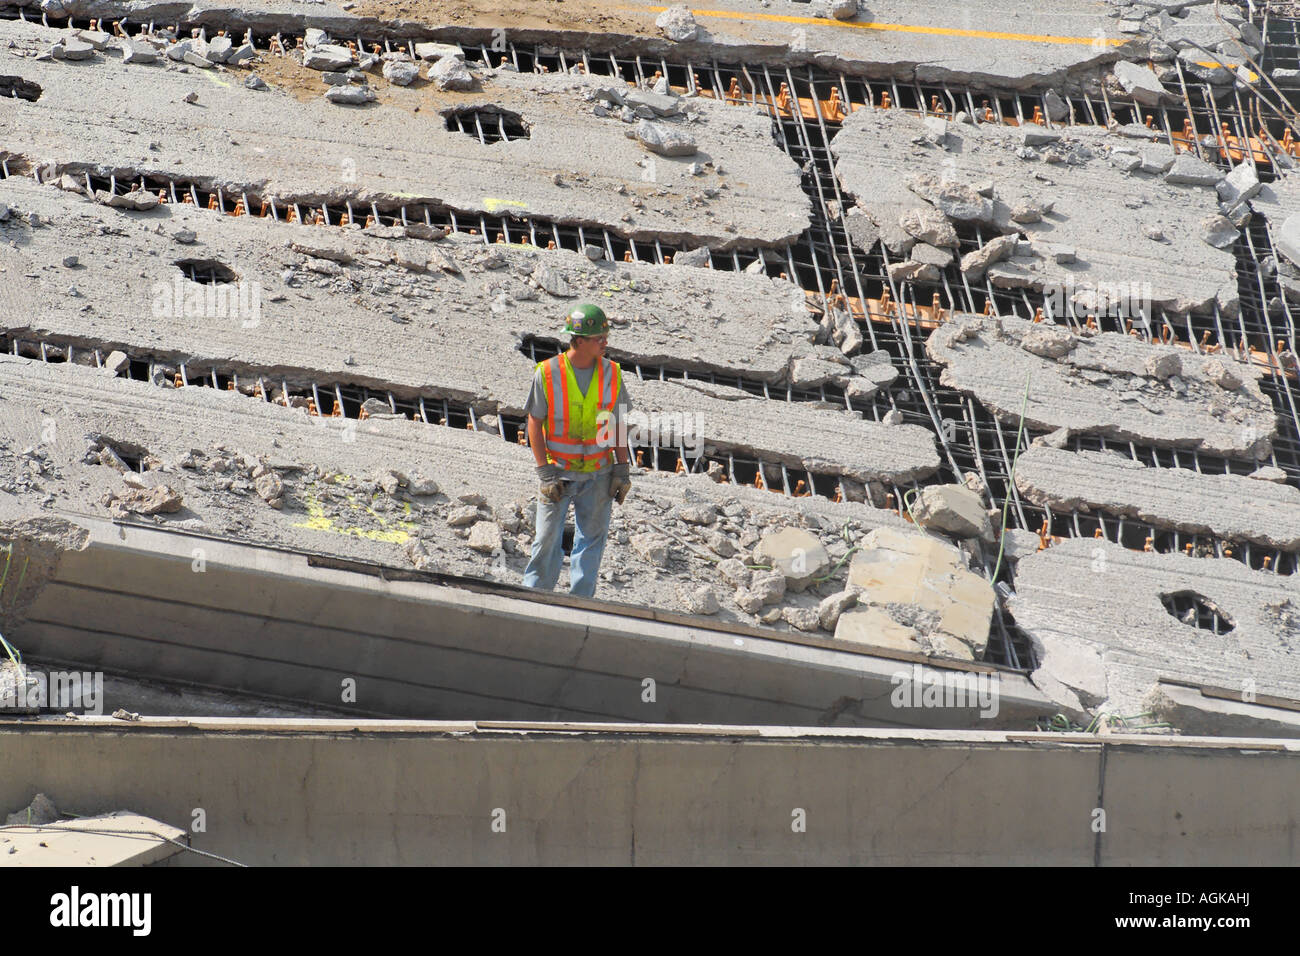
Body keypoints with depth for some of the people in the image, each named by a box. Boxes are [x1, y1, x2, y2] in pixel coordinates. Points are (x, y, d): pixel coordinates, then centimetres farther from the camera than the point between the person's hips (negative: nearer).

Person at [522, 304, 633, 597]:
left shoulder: (611, 373, -1)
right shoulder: (548, 374, -10)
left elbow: (618, 425, 6)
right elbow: (534, 424, -5)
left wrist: (622, 470, 2)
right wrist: (545, 472, -10)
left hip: (598, 474, 3)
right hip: (558, 471, -2)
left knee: (591, 539, 6)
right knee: (548, 539, -1)